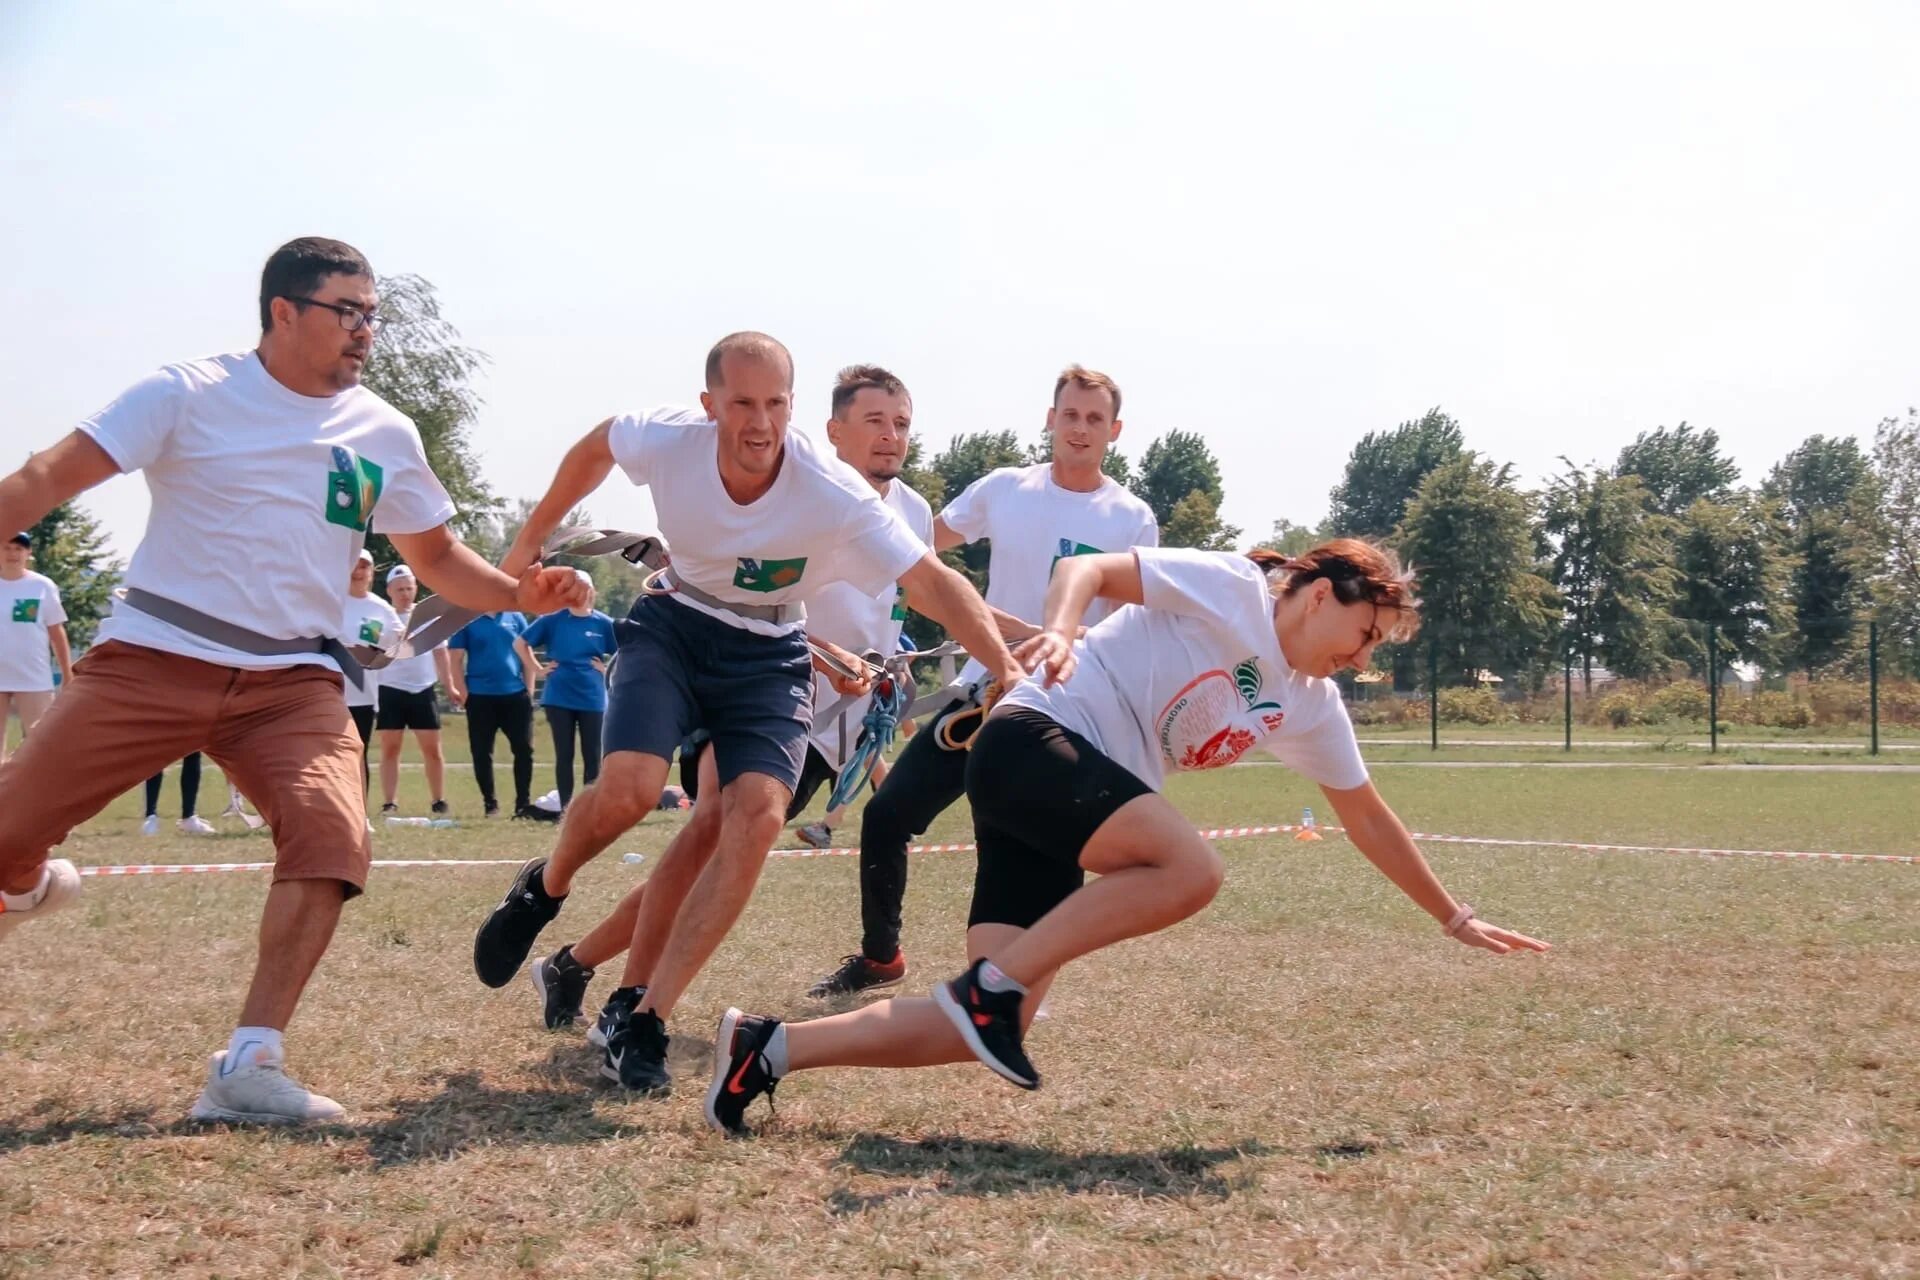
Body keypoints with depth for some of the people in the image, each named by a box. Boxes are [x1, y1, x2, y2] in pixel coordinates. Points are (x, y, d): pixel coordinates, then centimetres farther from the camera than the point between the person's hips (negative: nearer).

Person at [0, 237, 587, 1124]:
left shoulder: (385, 435, 8)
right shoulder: (189, 394, -3)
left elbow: (437, 558, 16)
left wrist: (518, 593, -3)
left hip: (292, 679, 2)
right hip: (154, 656, -2)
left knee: (332, 836, -23)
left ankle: (247, 1068, -18)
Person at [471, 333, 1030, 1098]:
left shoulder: (835, 495, -27)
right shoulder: (666, 442, -20)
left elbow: (932, 582, -27)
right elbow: (595, 447, 4)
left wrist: (1003, 664, -41)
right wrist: (532, 538, 12)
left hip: (768, 655, 0)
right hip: (672, 626, 0)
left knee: (759, 816, -22)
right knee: (629, 790, -24)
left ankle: (646, 1022, -15)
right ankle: (543, 890, 12)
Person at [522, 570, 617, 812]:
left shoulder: (603, 623, 0)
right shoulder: (553, 620, 1)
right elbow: (521, 643, 9)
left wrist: (606, 669, -1)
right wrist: (538, 668, 5)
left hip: (592, 699, 0)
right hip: (559, 698, 0)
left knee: (592, 755, 1)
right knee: (564, 754, 4)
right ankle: (565, 806, 10)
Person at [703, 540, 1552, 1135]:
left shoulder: (1311, 708, 18)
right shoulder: (1228, 587, -3)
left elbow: (1367, 818, 26)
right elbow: (1092, 569, -8)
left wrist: (1453, 917, 28)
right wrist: (1061, 629, -30)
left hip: (1080, 804, 8)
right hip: (1034, 741, -8)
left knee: (989, 1030, -8)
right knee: (1191, 868, -29)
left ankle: (769, 1051, -3)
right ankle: (991, 985, -20)